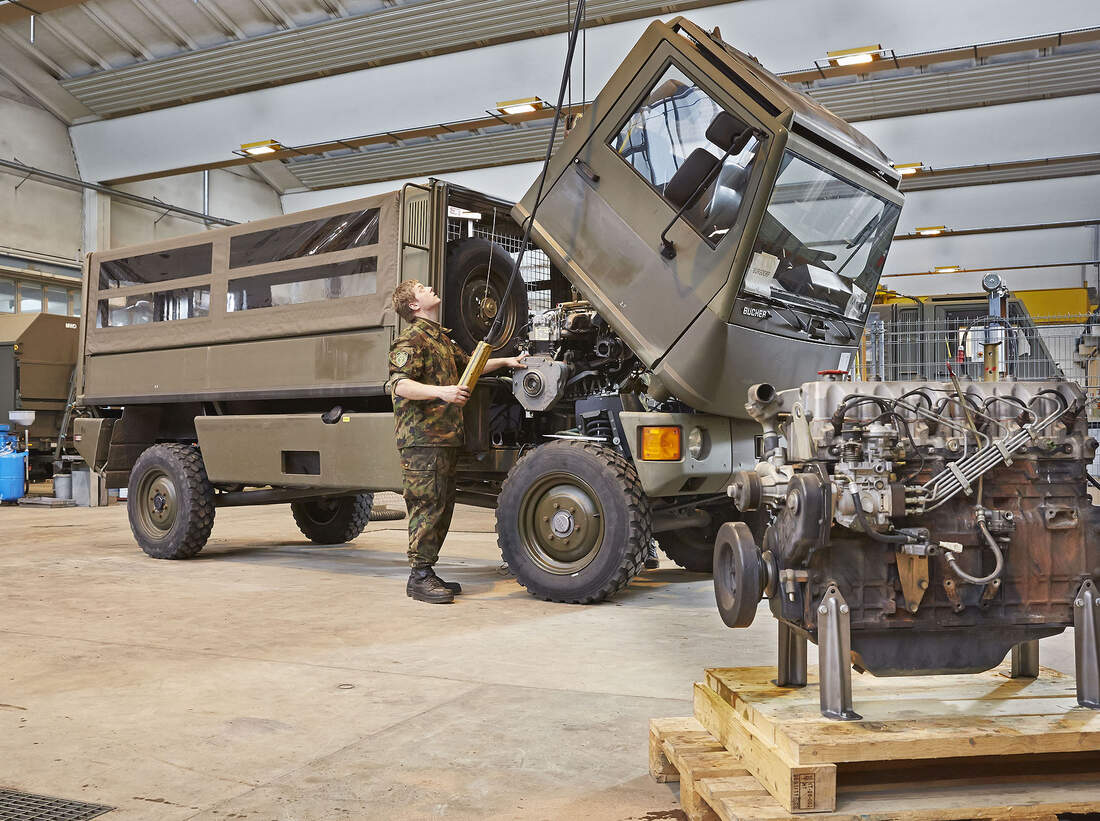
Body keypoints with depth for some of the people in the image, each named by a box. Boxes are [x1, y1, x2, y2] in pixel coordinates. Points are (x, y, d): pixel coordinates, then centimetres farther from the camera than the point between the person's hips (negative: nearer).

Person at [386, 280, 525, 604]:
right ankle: (419, 576, -2)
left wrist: (505, 361, 28)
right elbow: (399, 385, -20)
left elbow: (468, 364, 38)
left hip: (445, 437, 10)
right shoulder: (411, 339, -7)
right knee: (427, 505, -8)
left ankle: (427, 572, 18)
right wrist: (441, 391, -33)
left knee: (442, 506, 11)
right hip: (422, 438, -10)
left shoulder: (441, 338, 24)